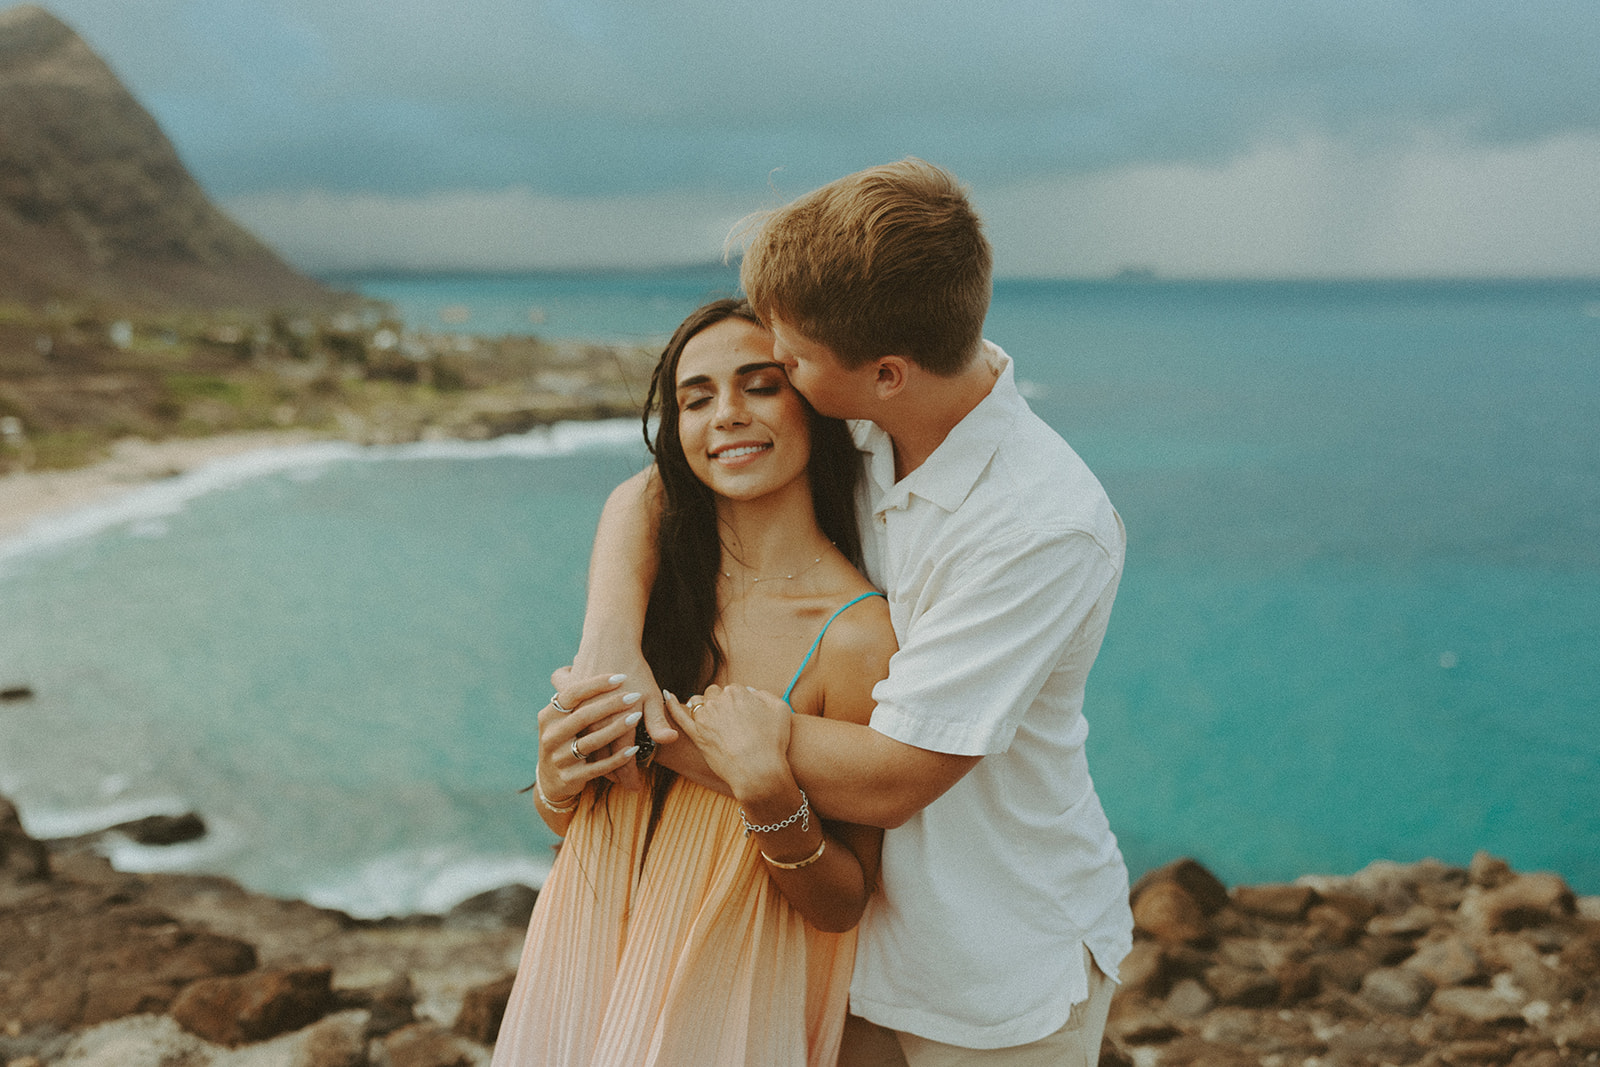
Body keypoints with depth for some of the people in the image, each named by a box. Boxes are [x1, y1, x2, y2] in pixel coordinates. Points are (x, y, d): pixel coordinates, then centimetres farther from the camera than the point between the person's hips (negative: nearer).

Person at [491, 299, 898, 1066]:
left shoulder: (856, 634, -20)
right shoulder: (655, 577, -4)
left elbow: (842, 906, -12)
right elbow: (571, 825, 2)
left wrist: (770, 798, -29)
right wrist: (556, 781, -19)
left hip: (726, 1003, -4)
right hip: (588, 966, 5)